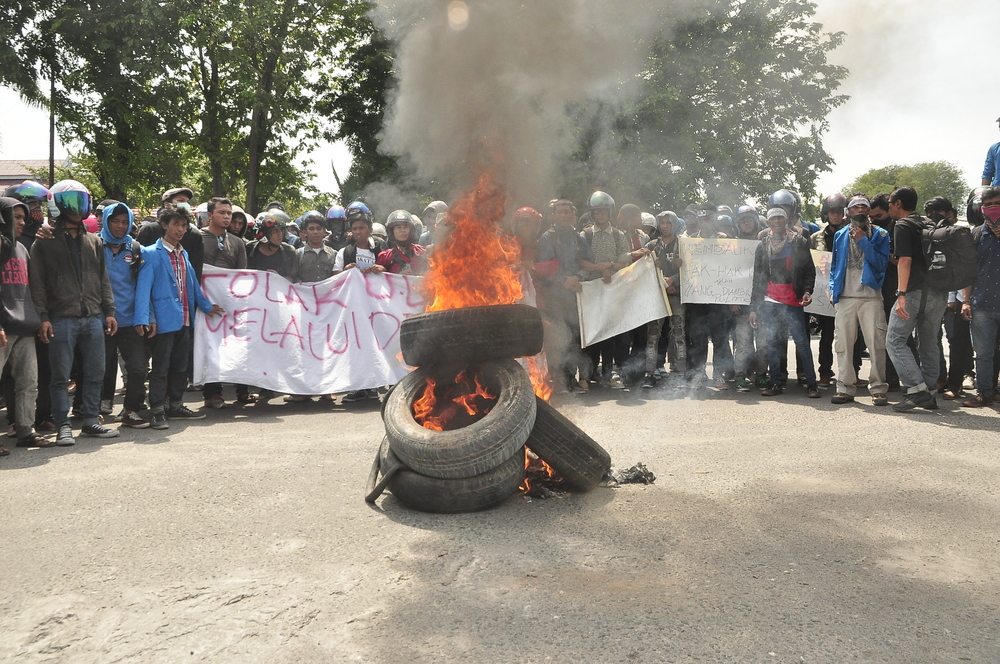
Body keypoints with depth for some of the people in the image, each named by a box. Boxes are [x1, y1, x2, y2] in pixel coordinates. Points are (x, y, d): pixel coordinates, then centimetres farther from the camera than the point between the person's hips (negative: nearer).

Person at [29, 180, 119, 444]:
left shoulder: (93, 242, 15)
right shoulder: (45, 243, 1)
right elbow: (37, 283, -3)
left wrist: (109, 311, 8)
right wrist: (43, 317, -10)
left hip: (93, 318, 4)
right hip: (61, 320, -4)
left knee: (95, 373, 7)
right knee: (61, 375, 0)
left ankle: (90, 420, 18)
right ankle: (63, 425, 8)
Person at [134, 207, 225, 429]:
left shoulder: (184, 254, 16)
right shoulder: (152, 254, -7)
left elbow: (193, 284, 23)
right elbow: (143, 287, -15)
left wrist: (206, 306, 24)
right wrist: (143, 318, -24)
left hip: (184, 319, 7)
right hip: (164, 319, -7)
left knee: (181, 366, 14)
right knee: (160, 367, -1)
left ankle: (176, 406, 25)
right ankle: (157, 412, 6)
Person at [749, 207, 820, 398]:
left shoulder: (799, 242, 7)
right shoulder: (763, 245, 15)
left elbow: (809, 270, 4)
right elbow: (757, 278, 15)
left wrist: (807, 291, -14)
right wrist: (754, 307, 10)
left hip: (792, 300, -3)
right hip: (769, 301, 3)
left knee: (801, 341, -6)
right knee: (772, 343, 3)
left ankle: (811, 383, 1)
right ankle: (775, 383, 10)